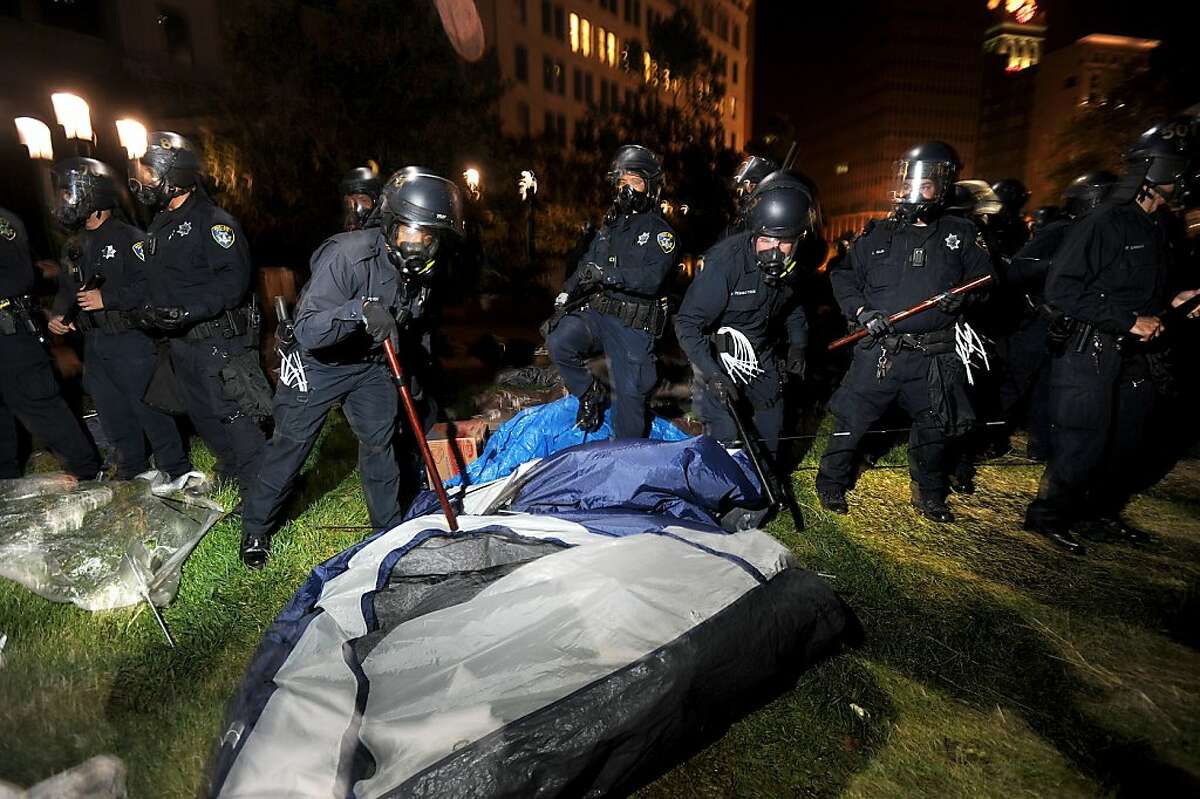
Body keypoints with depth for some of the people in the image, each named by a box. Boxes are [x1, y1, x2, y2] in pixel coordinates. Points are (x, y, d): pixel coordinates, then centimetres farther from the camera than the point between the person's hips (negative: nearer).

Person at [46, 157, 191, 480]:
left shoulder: (127, 237, -12)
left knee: (148, 408, -3)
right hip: (94, 343, 9)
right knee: (113, 413, 16)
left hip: (130, 341, -8)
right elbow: (68, 286, 24)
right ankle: (131, 471, 30)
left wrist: (107, 298, -21)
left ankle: (176, 471, 10)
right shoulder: (77, 245, 14)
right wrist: (57, 314, 7)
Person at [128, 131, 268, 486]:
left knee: (236, 417, -5)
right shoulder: (160, 224, 17)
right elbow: (158, 283, 25)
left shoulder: (211, 220, -12)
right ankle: (233, 473, 34)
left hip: (219, 340, -9)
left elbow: (235, 278, -23)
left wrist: (189, 310, -27)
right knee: (205, 417, 17)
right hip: (181, 342, 9)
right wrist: (147, 312, 9)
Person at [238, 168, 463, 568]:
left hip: (371, 363, 5)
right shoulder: (348, 254, -31)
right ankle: (255, 529, 28)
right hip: (317, 360, -5)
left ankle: (391, 528, 23)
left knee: (380, 444, 6)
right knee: (290, 445, 5)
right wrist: (360, 310, -50)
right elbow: (307, 332, -35)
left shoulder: (423, 268, -9)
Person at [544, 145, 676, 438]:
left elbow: (652, 278, -20)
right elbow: (585, 268, 12)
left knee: (629, 395, 1)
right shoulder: (610, 225, 17)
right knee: (558, 342, -22)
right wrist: (564, 299, -3)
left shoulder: (659, 231, -3)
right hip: (596, 311, 5)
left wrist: (606, 273, -29)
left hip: (633, 325, -4)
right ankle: (590, 394, 4)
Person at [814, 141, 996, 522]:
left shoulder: (960, 235, 6)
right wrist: (861, 310, -12)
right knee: (851, 419, 1)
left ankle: (930, 494, 37)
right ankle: (832, 483, 22)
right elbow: (843, 277, 5)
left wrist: (963, 294, -12)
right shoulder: (876, 235, 4)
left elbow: (984, 277, 10)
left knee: (933, 427, 15)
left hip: (933, 357, 2)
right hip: (878, 351, -1)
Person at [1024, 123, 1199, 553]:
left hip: (1129, 354, 9)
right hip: (1088, 352, -9)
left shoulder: (1155, 231, 15)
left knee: (1125, 441, 14)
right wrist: (1130, 320, -19)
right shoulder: (1104, 223, -12)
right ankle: (1047, 516, 10)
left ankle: (1098, 514, 29)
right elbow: (1061, 290, -21)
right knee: (1083, 441, -5)